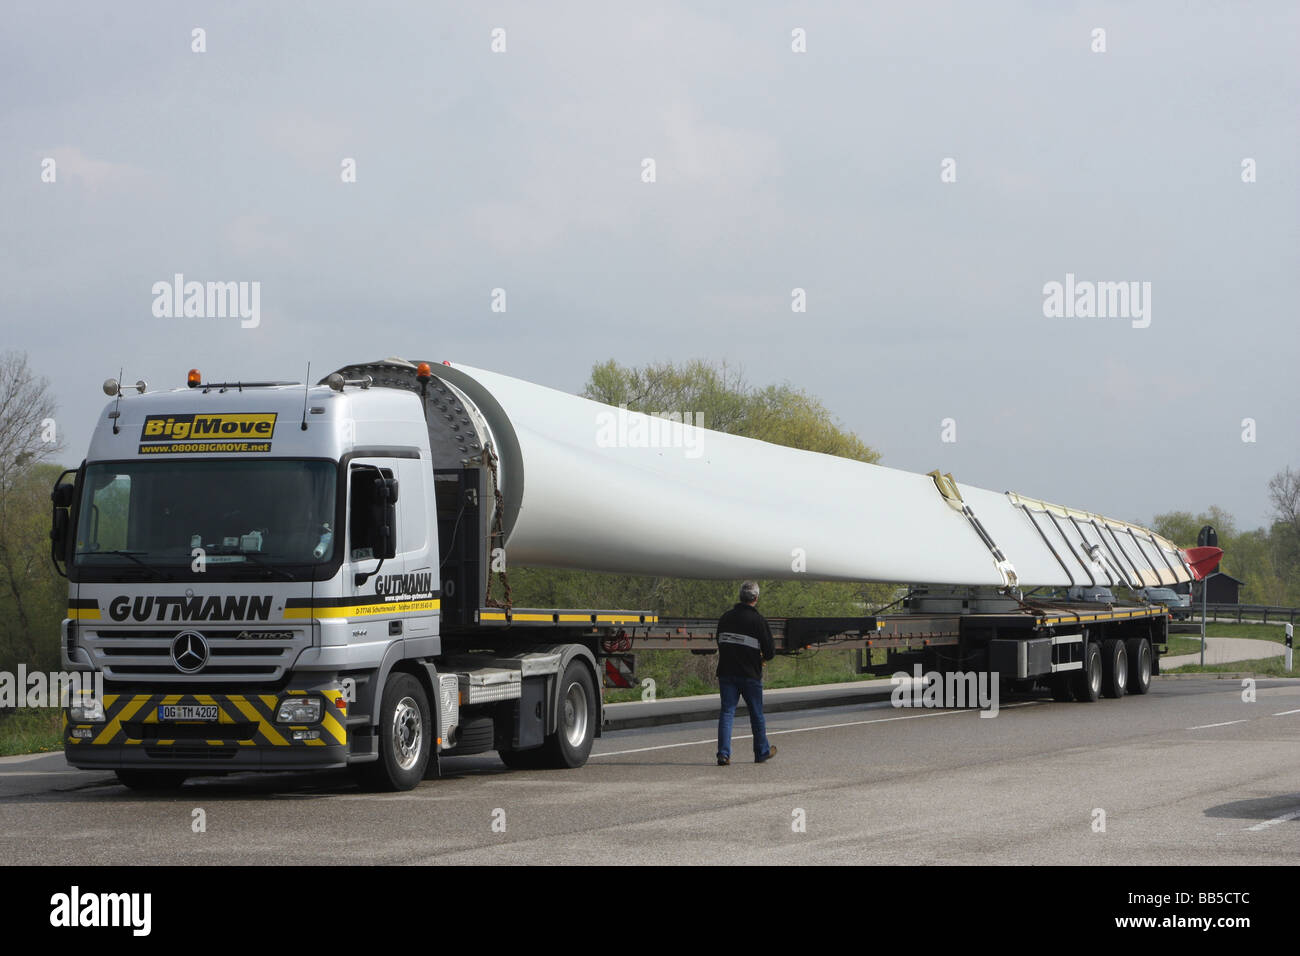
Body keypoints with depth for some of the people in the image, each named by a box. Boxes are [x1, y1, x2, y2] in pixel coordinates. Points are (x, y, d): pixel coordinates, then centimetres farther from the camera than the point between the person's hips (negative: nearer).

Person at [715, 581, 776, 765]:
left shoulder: (725, 618, 4)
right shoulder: (759, 620, -9)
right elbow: (770, 651, -7)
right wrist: (762, 657, 15)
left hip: (726, 673, 3)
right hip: (750, 674, -3)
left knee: (727, 712, 2)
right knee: (756, 714, 12)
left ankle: (723, 753, -10)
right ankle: (762, 751, 25)